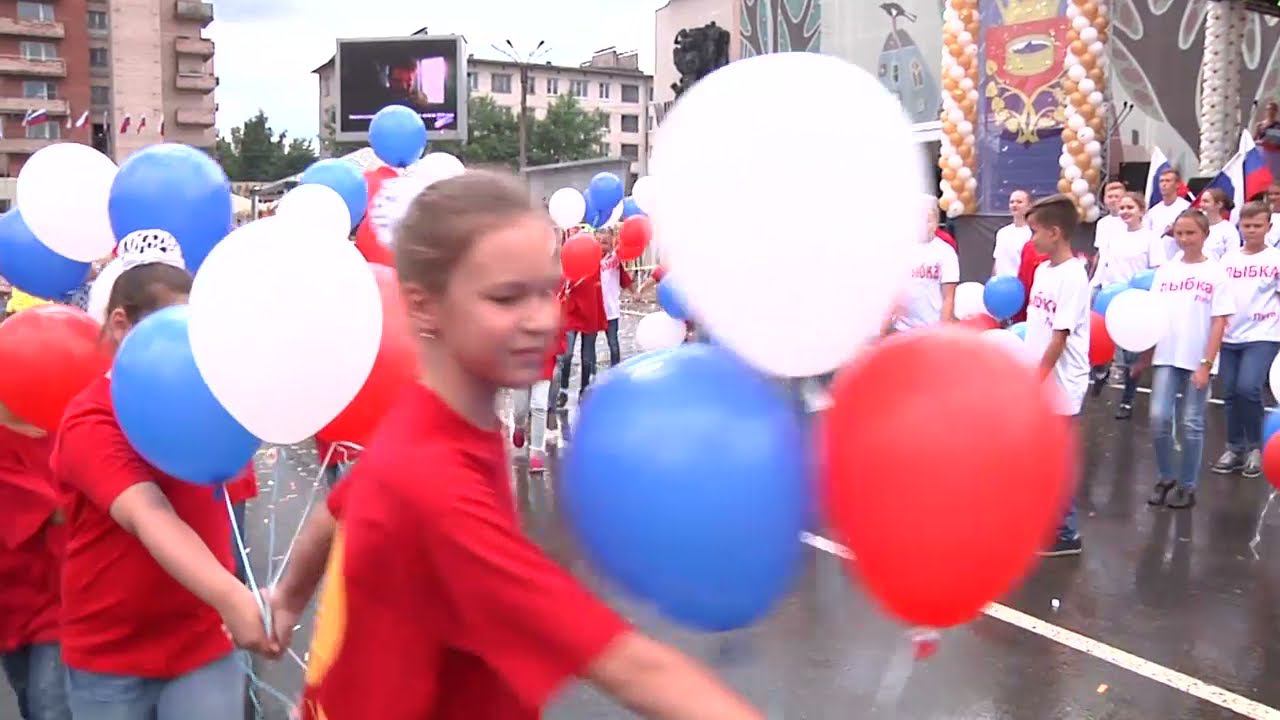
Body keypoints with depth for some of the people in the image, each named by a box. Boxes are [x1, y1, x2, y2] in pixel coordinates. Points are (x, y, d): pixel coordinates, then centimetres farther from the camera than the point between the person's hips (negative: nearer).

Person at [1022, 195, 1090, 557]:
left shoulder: (1072, 276, -17)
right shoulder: (1042, 270, 9)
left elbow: (1060, 337, -19)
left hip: (1059, 385, -8)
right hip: (1037, 383, 8)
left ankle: (1065, 534, 15)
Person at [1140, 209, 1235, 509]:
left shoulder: (1215, 273, -3)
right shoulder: (1165, 270, 6)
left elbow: (1219, 322, -5)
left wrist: (1206, 364, -11)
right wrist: (1145, 356, 0)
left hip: (1197, 361, -2)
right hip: (1166, 357, 2)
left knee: (1192, 424, 4)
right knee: (1159, 418, -6)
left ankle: (1187, 486, 16)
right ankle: (1166, 478, 14)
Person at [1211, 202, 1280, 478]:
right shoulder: (1229, 259, 9)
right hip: (1230, 337, 4)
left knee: (1248, 388, -18)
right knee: (1231, 393, 6)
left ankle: (1255, 448, 1)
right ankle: (1234, 448, 21)